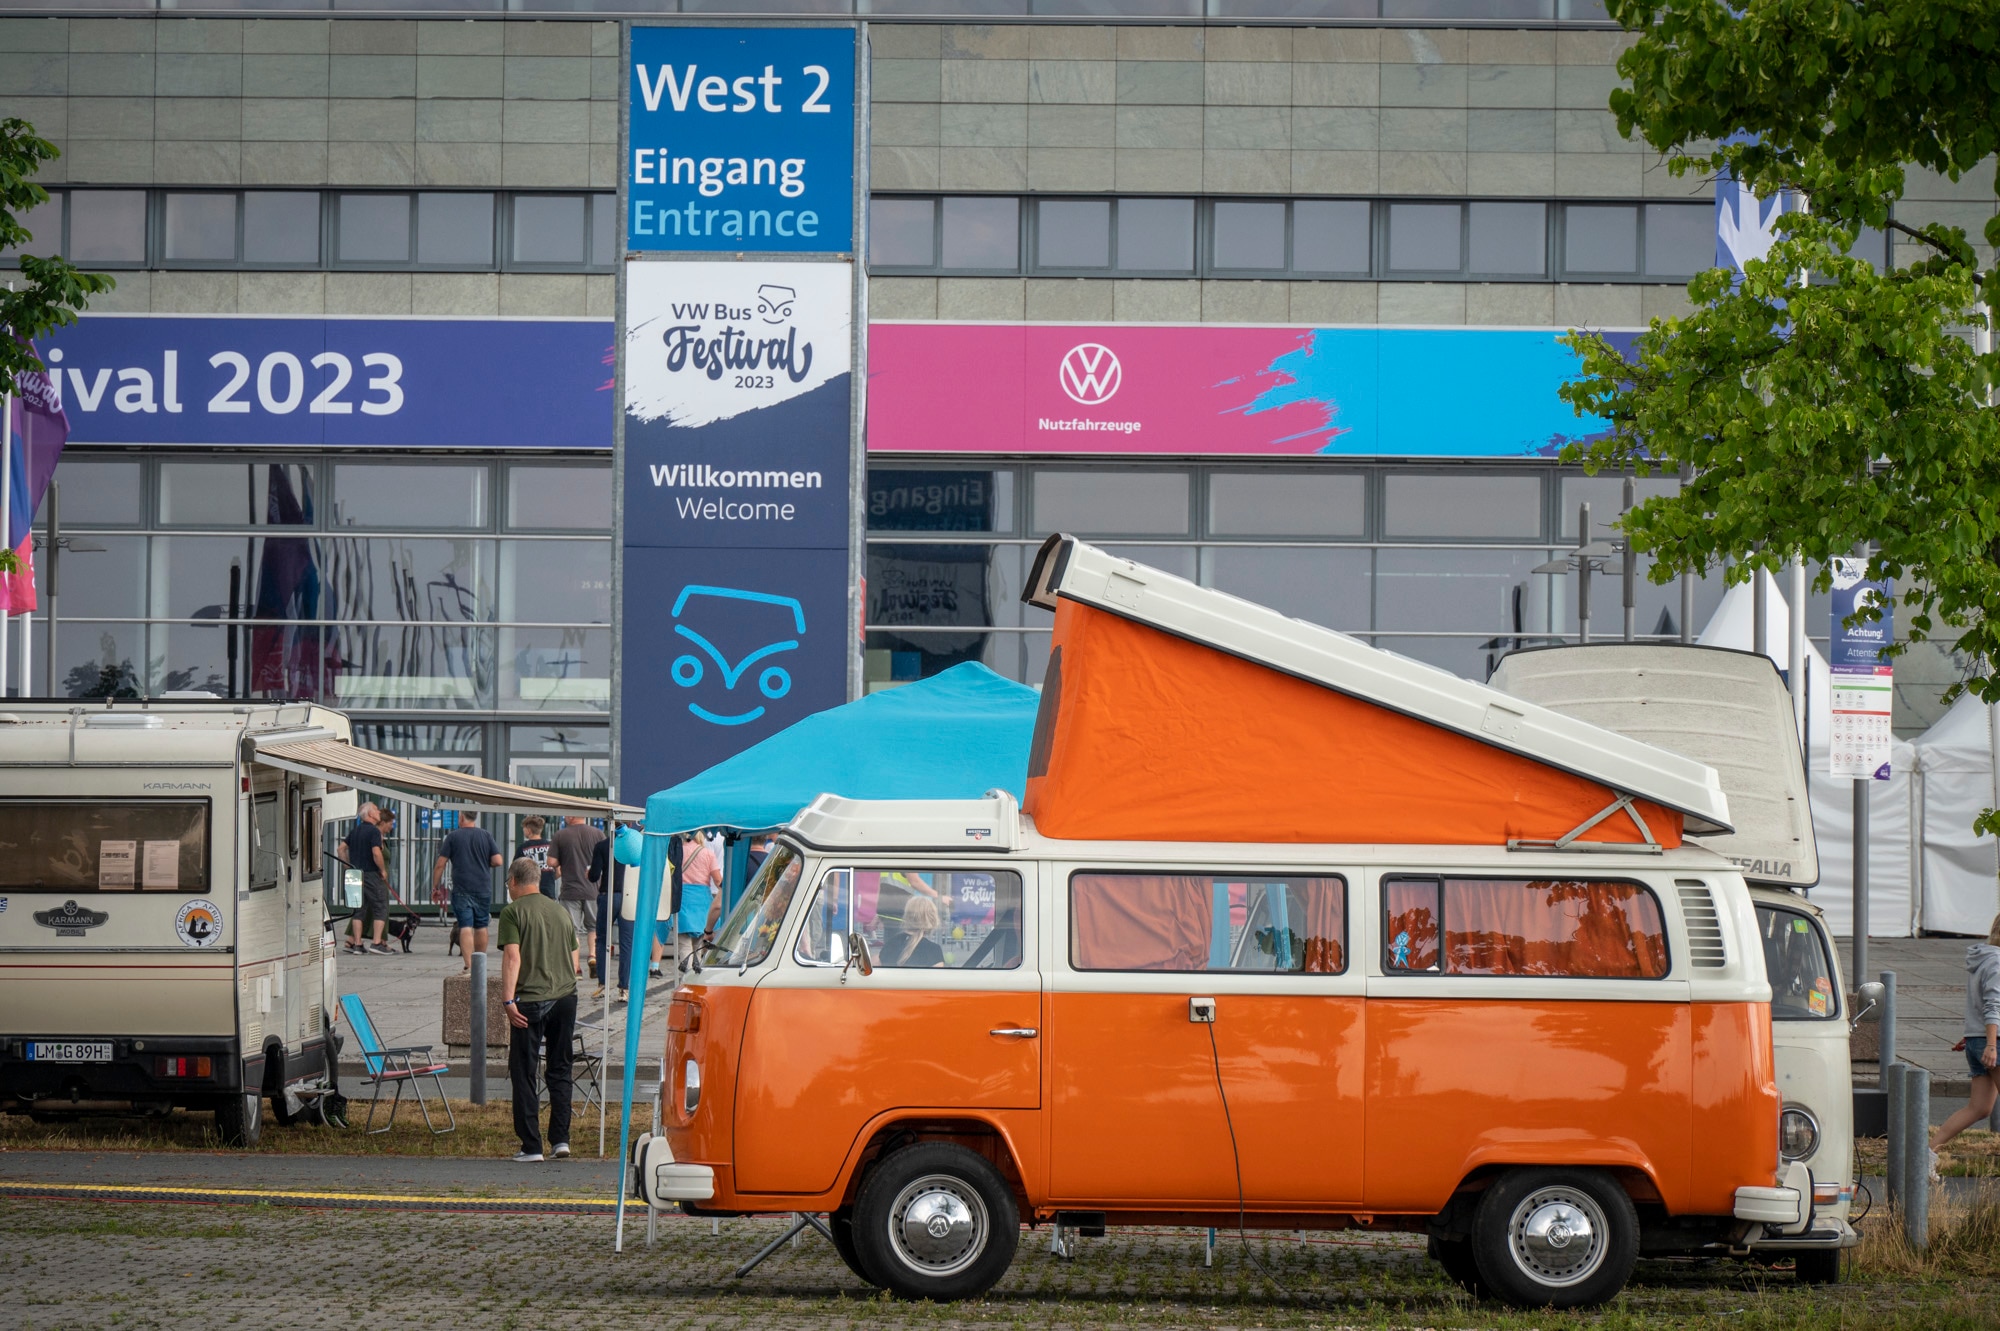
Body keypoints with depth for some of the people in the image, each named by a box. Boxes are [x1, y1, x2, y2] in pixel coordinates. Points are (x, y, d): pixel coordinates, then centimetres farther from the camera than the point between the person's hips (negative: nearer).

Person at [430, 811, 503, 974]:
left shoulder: (453, 836, -2)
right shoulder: (486, 835, 2)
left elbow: (440, 865, -4)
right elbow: (497, 861, -2)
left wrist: (435, 887, 6)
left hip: (461, 889, -3)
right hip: (483, 889, 3)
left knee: (465, 928, -6)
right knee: (481, 927, 16)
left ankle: (468, 966, -17)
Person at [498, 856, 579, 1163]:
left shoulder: (514, 912, -4)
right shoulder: (561, 911, 14)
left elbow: (512, 957, -13)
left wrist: (507, 1000, -14)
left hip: (530, 1000, -5)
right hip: (565, 998, 5)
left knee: (524, 1073, 2)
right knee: (560, 1071, 14)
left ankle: (531, 1147, 0)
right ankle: (560, 1139, 9)